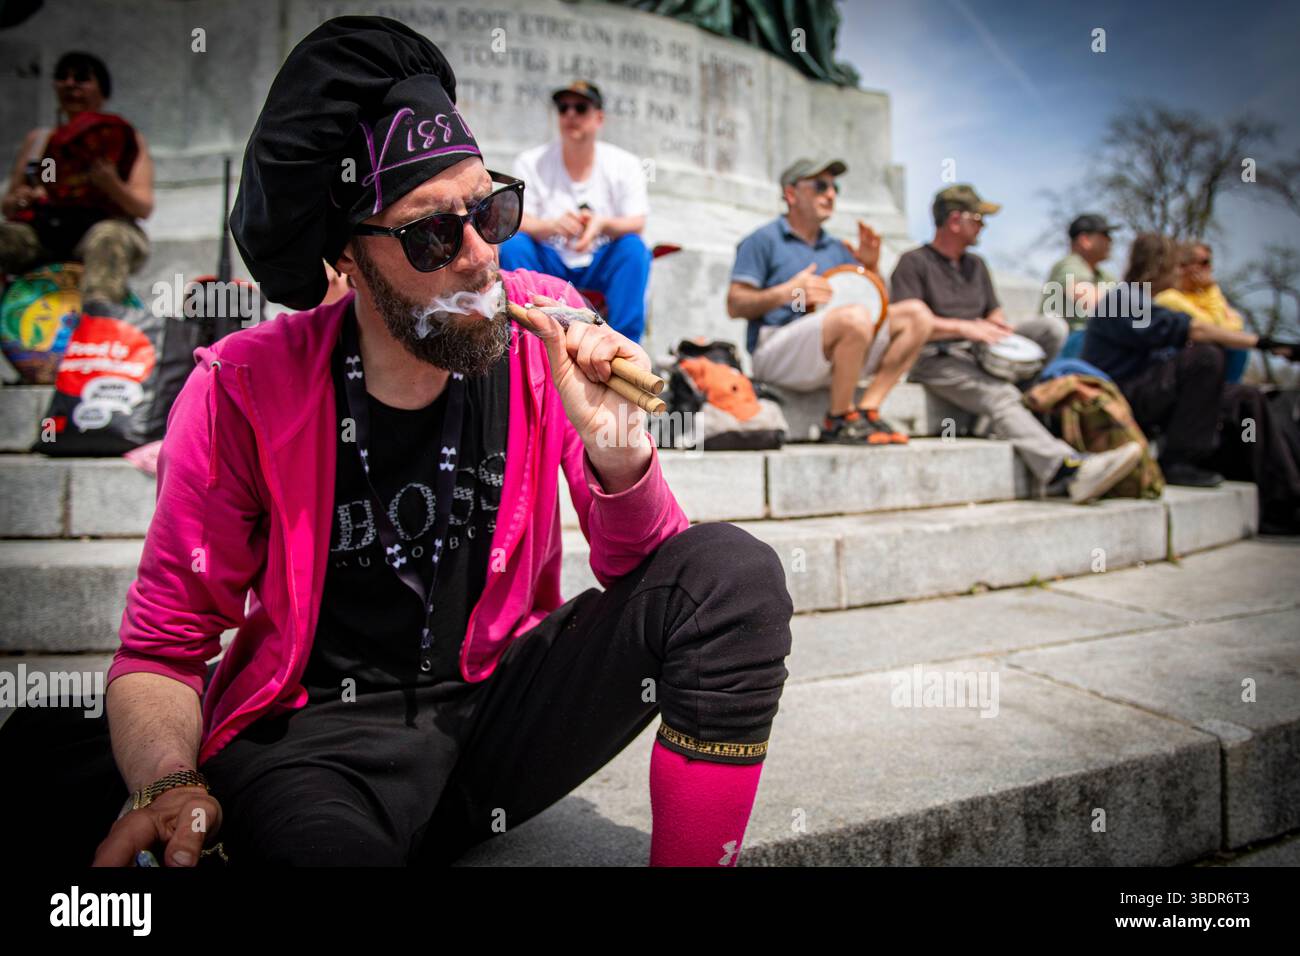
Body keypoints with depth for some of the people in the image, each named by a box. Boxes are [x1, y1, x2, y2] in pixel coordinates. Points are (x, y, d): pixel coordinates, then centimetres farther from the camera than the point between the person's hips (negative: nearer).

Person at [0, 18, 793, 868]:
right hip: (319, 732, -3)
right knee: (320, 840, -40)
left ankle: (688, 861, -5)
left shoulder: (543, 337, -7)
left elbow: (639, 570, -2)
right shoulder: (243, 392, -11)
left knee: (736, 573, -19)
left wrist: (619, 457, -24)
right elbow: (162, 647, -3)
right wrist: (171, 788, -24)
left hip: (498, 696, 4)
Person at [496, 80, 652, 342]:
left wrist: (603, 224, -35)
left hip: (602, 263, 0)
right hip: (547, 261, 0)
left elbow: (637, 223, -11)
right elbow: (517, 222, -11)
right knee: (513, 244, -27)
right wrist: (553, 226, -34)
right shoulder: (531, 162, -2)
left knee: (634, 247, -28)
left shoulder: (625, 164, -1)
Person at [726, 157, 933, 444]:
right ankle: (838, 420, -16)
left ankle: (867, 409, -10)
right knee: (855, 317, -33)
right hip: (774, 352, -7)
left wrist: (870, 266, 2)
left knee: (914, 316, -4)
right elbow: (735, 306, -5)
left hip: (829, 357, 7)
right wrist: (787, 292, -17)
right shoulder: (764, 240, 3)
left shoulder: (836, 248, 22)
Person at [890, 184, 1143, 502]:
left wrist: (997, 325, -2)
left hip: (979, 352, 8)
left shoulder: (976, 264, 26)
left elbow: (994, 314, 24)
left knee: (1052, 326, -11)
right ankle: (1067, 470, -49)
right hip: (936, 359, -7)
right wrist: (963, 327, -19)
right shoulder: (914, 263, 1)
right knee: (1000, 395, -33)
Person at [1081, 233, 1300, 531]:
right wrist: (1262, 343, -16)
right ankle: (1178, 463, -20)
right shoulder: (1123, 304, -10)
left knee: (1246, 399, 2)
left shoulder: (1140, 303, 22)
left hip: (1151, 399, 10)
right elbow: (1195, 331, -17)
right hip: (1124, 403, -10)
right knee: (1205, 357, -26)